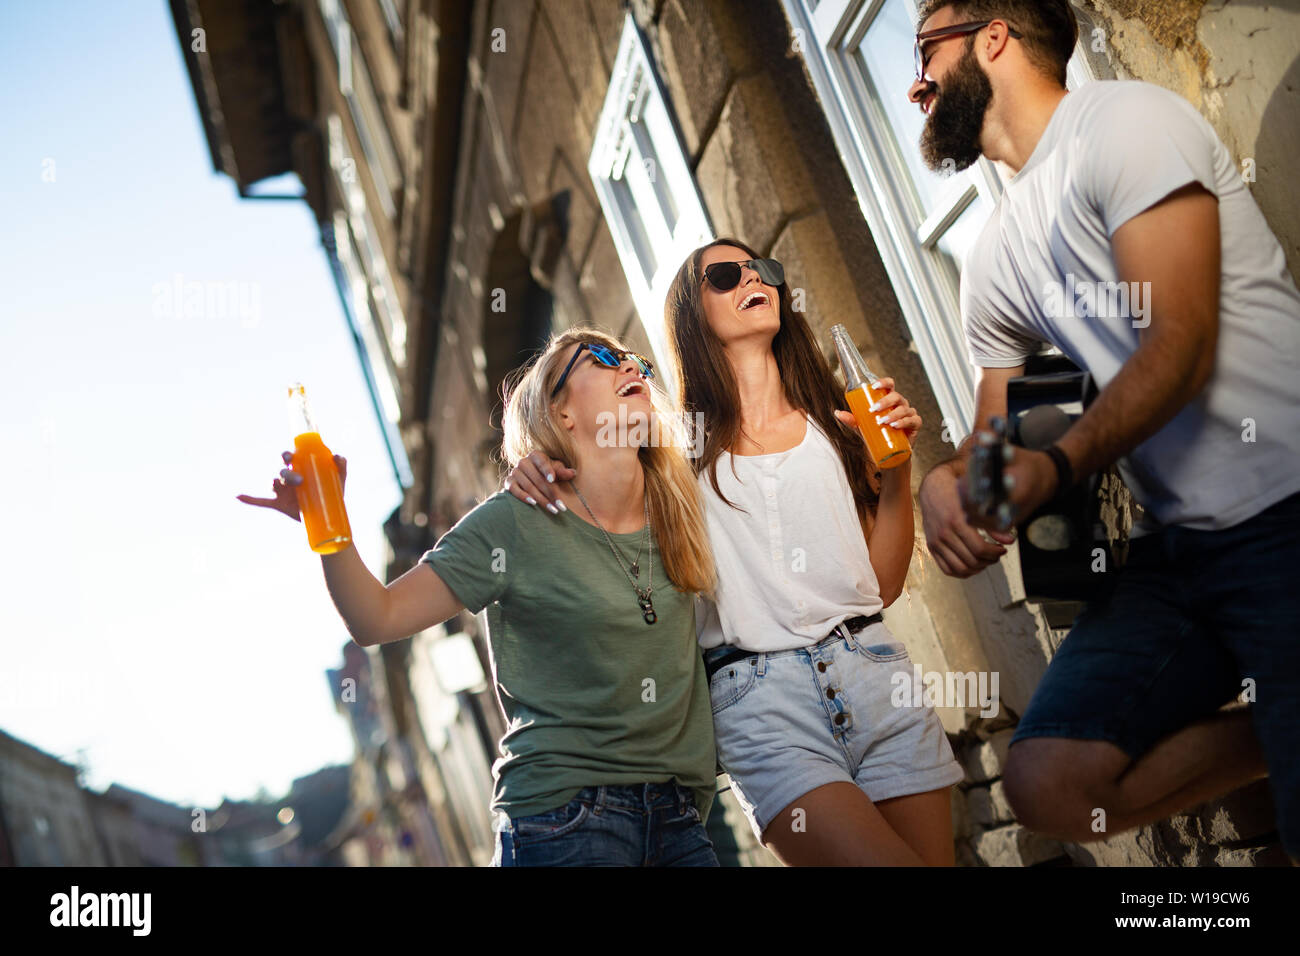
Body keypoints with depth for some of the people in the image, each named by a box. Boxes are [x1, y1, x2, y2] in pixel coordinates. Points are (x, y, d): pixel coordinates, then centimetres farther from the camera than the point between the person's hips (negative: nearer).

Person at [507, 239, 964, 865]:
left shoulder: (832, 429, 15)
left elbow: (883, 583, 12)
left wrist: (897, 466, 1)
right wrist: (533, 468, -7)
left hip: (873, 671, 4)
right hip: (760, 697, -3)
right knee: (885, 860, -18)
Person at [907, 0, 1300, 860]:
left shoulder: (1123, 120, -5)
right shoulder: (994, 263, 17)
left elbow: (1181, 347, -15)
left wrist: (1056, 465, -27)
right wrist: (946, 481, -6)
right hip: (1180, 542, 8)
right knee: (1047, 781, -3)